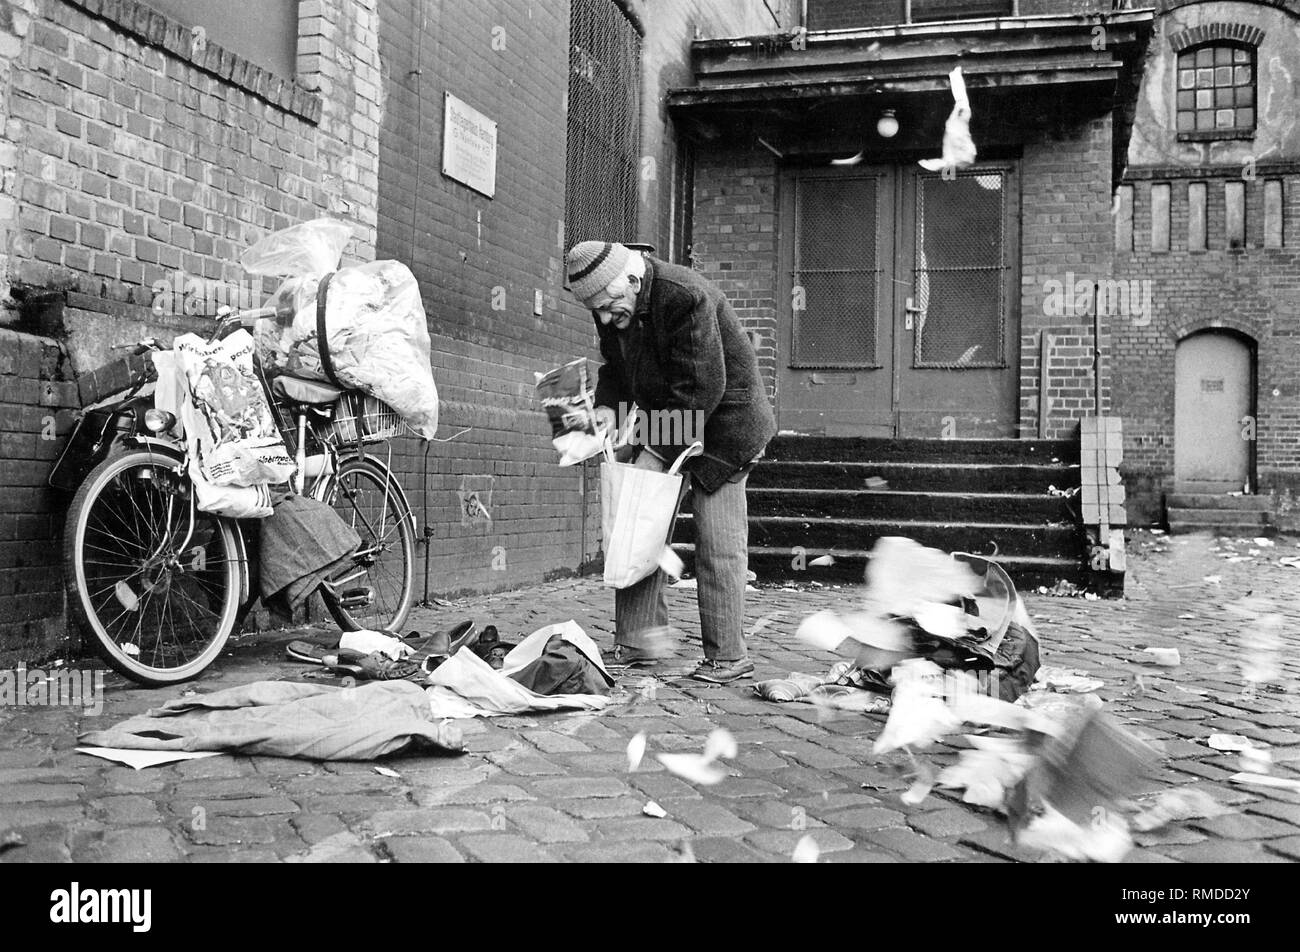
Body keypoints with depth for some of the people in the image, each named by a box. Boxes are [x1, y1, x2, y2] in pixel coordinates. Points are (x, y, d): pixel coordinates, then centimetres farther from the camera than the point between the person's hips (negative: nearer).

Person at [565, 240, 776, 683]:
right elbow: (616, 367, 13)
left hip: (720, 421, -8)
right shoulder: (612, 304, -2)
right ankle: (636, 643, 11)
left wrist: (658, 452, -24)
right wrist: (607, 406, -8)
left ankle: (728, 656, 5)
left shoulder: (686, 296, -28)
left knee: (718, 545, -6)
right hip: (665, 425, 8)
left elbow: (702, 387, -28)